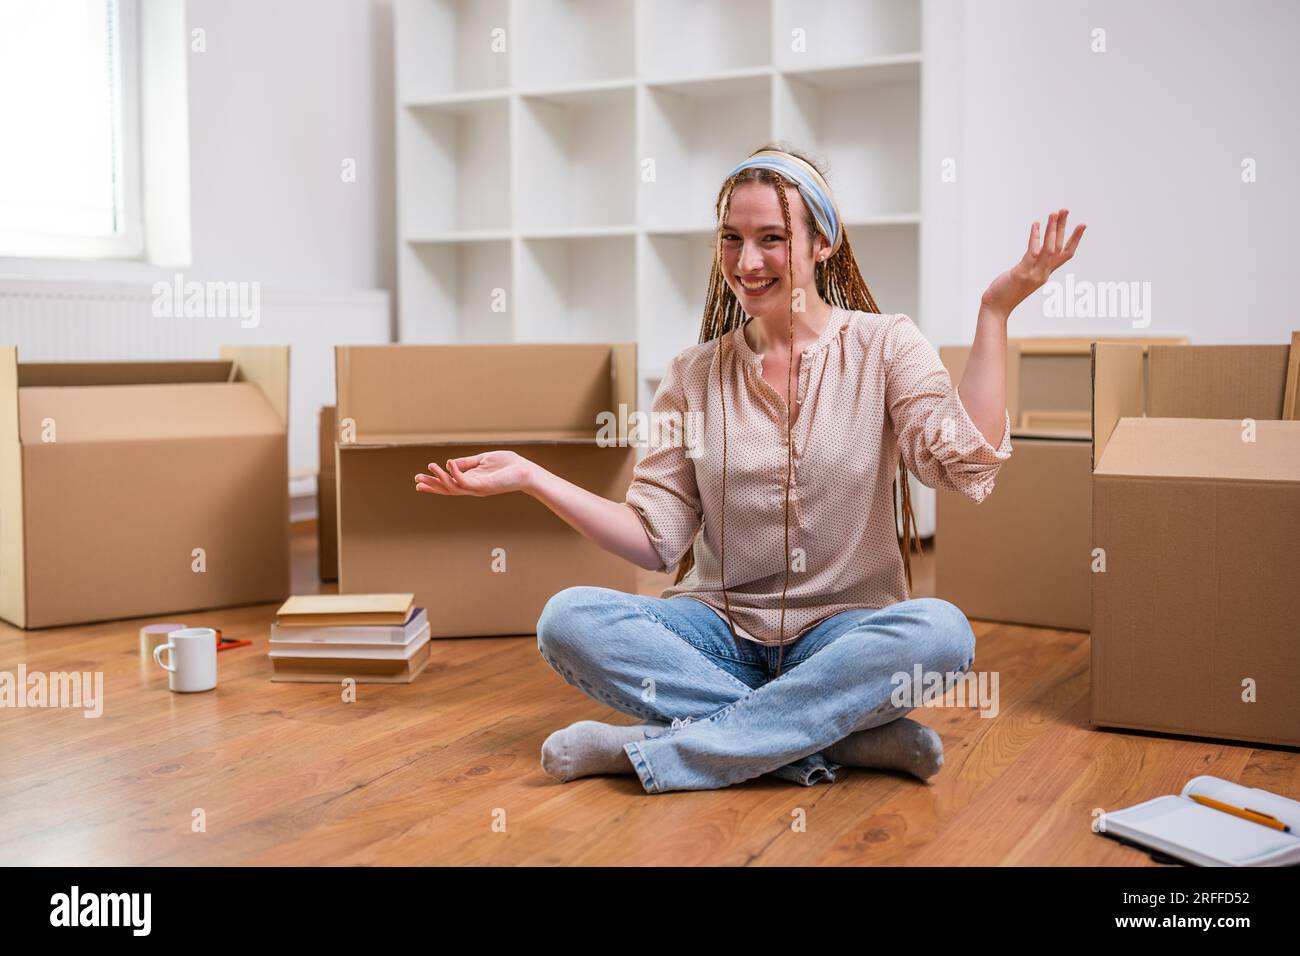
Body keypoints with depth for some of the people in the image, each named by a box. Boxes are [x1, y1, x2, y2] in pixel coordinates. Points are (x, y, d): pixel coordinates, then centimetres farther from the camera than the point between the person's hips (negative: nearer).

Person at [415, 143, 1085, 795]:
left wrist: (995, 312, -17)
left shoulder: (882, 345, 0)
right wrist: (530, 478, -7)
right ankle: (845, 738, -23)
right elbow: (657, 540, 0)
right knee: (567, 620, -24)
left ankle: (648, 751, -26)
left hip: (846, 634, -1)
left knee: (942, 630, -34)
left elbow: (967, 466, -16)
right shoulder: (695, 375, 6)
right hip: (722, 634, 2)